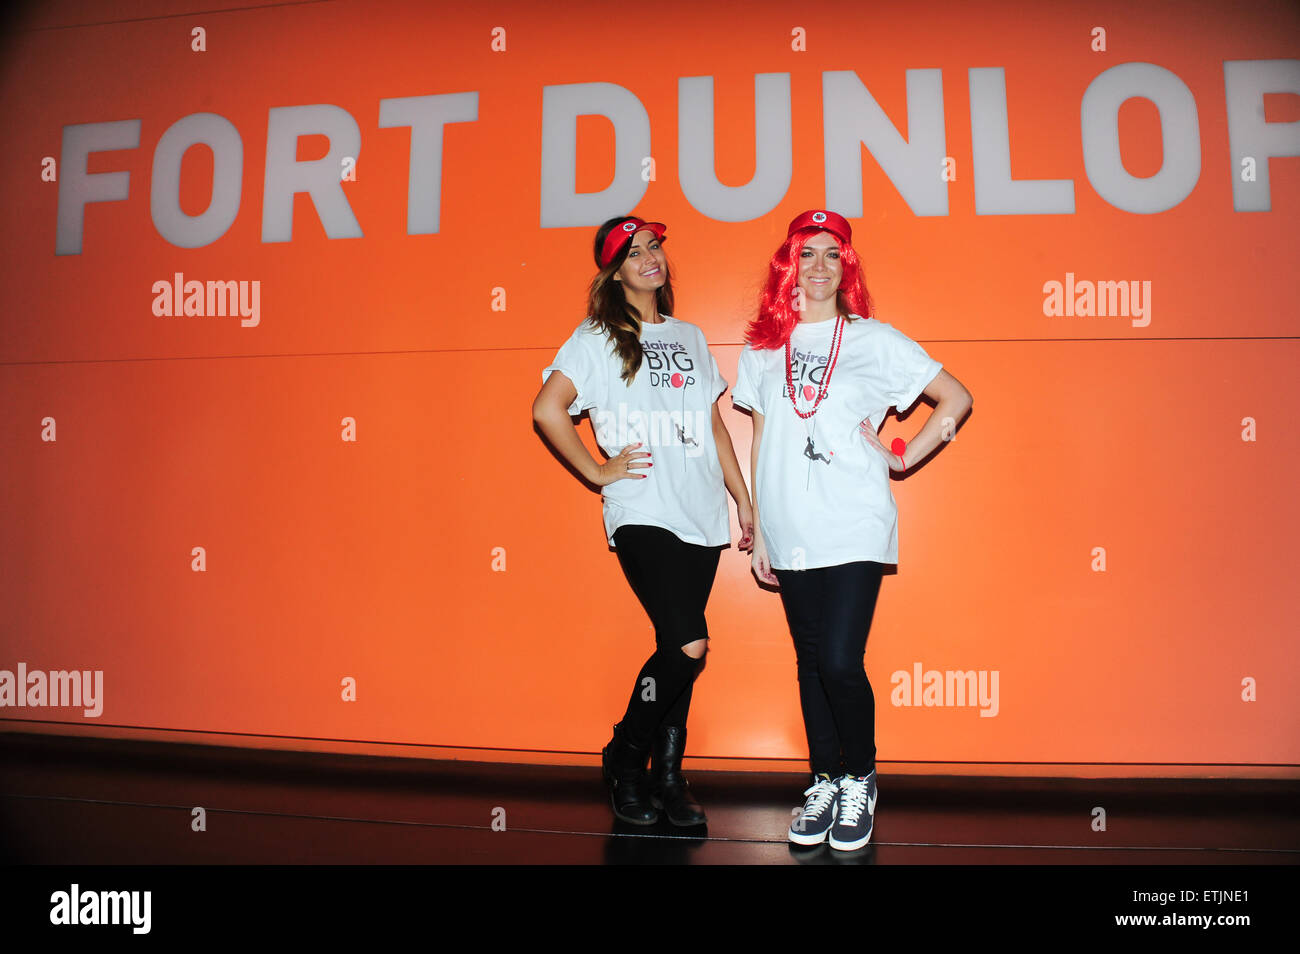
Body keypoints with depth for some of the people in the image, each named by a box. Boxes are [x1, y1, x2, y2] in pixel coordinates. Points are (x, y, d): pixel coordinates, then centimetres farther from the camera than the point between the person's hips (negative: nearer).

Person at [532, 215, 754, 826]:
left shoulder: (690, 337, 20)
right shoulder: (597, 337, 4)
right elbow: (547, 410, -6)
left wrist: (743, 499, 16)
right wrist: (597, 472, -7)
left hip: (701, 516, 5)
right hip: (641, 516, -5)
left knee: (677, 649, 6)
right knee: (689, 644, -15)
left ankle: (668, 777, 21)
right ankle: (624, 759, 8)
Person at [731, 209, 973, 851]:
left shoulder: (874, 340, 3)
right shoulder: (762, 348, 11)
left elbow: (957, 397, 9)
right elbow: (761, 443, 13)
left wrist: (902, 458, 0)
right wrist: (758, 530, 11)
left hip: (854, 531, -3)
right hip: (791, 533, 3)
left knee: (840, 662, -9)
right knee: (811, 664, 10)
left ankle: (860, 779, 17)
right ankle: (824, 784, 26)